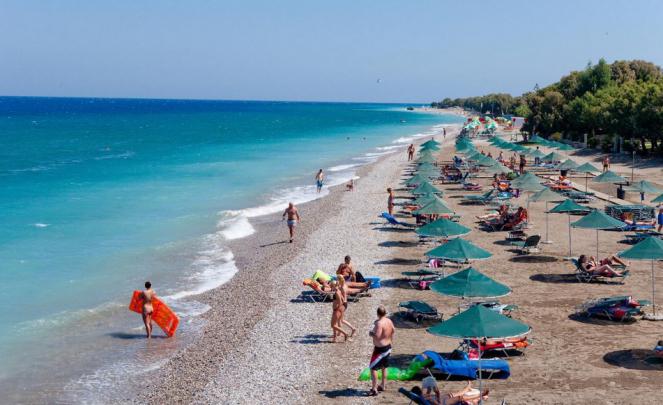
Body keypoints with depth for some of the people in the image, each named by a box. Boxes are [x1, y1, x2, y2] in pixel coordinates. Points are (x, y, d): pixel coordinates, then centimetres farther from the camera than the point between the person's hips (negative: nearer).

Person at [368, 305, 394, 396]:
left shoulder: (379, 323, -24)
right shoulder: (389, 321, 2)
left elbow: (377, 337, -29)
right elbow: (392, 333, 12)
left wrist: (371, 334, -11)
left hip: (380, 349, -9)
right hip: (388, 347, 9)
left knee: (373, 368, -3)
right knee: (384, 367, 21)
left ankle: (374, 389, -4)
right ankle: (382, 386, 31)